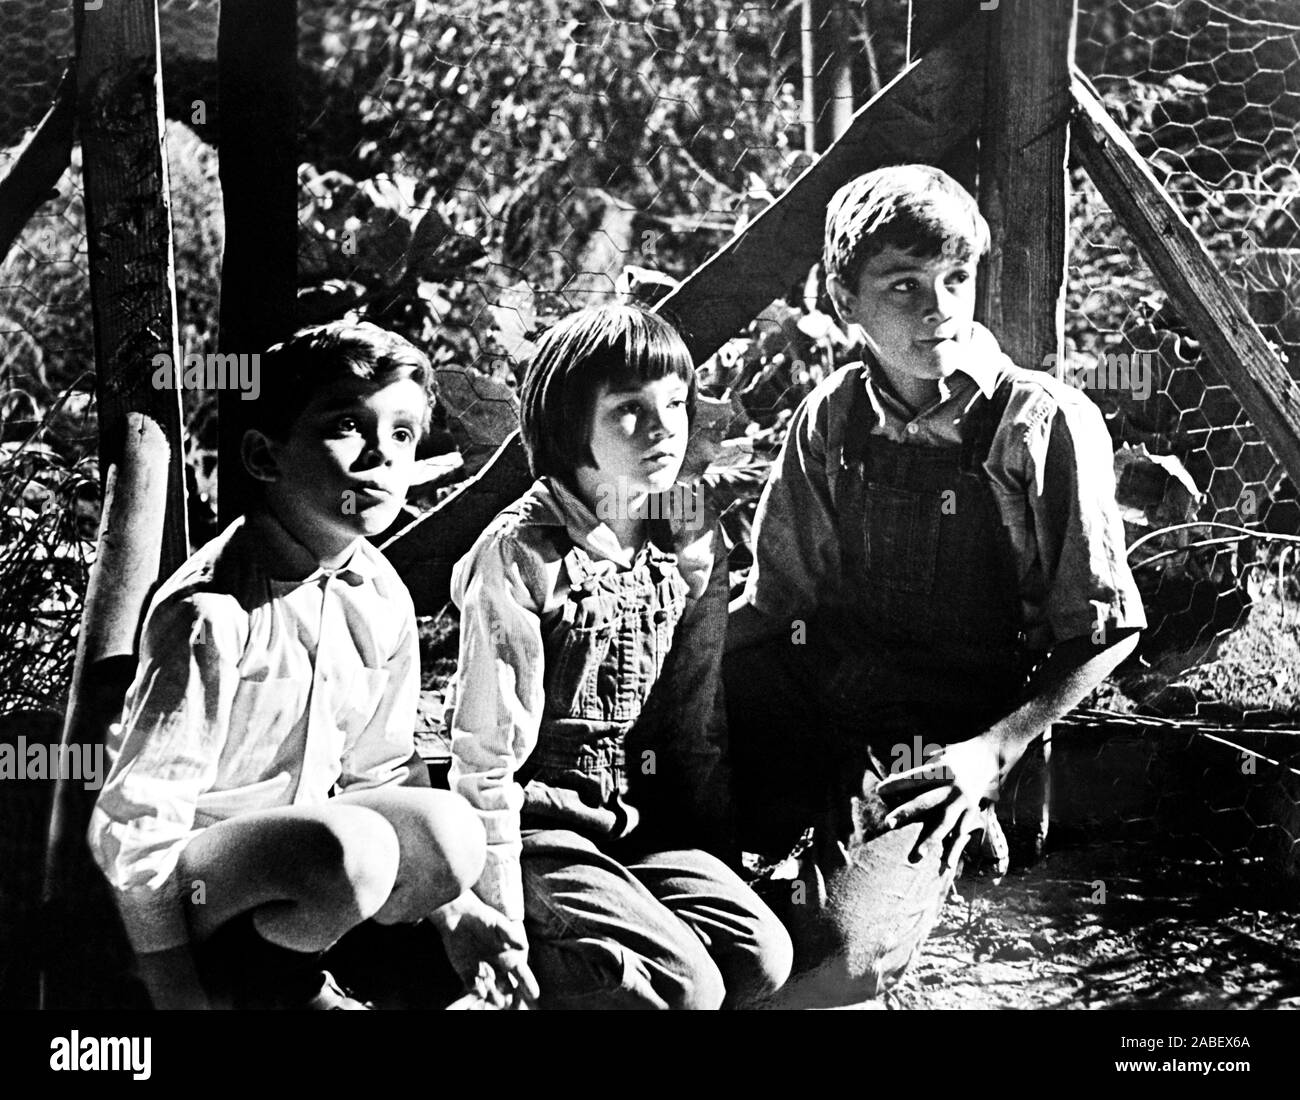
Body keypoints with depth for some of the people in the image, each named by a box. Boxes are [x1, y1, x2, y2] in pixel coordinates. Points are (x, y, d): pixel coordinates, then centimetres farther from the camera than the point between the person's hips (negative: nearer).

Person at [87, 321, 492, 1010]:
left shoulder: (383, 600, -2)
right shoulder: (211, 612, -23)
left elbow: (382, 769, 10)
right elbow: (137, 821, -21)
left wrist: (446, 911, 3)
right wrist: (175, 990, -18)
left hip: (304, 832, 7)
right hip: (185, 864, -7)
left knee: (452, 833, -19)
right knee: (350, 851, -34)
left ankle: (259, 958, 2)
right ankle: (274, 981, -2)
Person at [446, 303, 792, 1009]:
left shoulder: (694, 541, 3)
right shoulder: (518, 553, -16)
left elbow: (696, 719, 9)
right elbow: (488, 751, -15)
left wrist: (719, 860, 7)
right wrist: (501, 917, -15)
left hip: (646, 825, 6)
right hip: (543, 828, -6)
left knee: (763, 958, -12)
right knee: (687, 984, -20)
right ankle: (524, 974, 3)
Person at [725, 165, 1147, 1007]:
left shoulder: (1047, 424, -9)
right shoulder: (832, 417, 4)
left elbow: (1107, 631, -4)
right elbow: (773, 601, 11)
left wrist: (993, 751, -15)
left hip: (941, 740, -5)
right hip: (814, 703, 5)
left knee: (847, 958, -29)